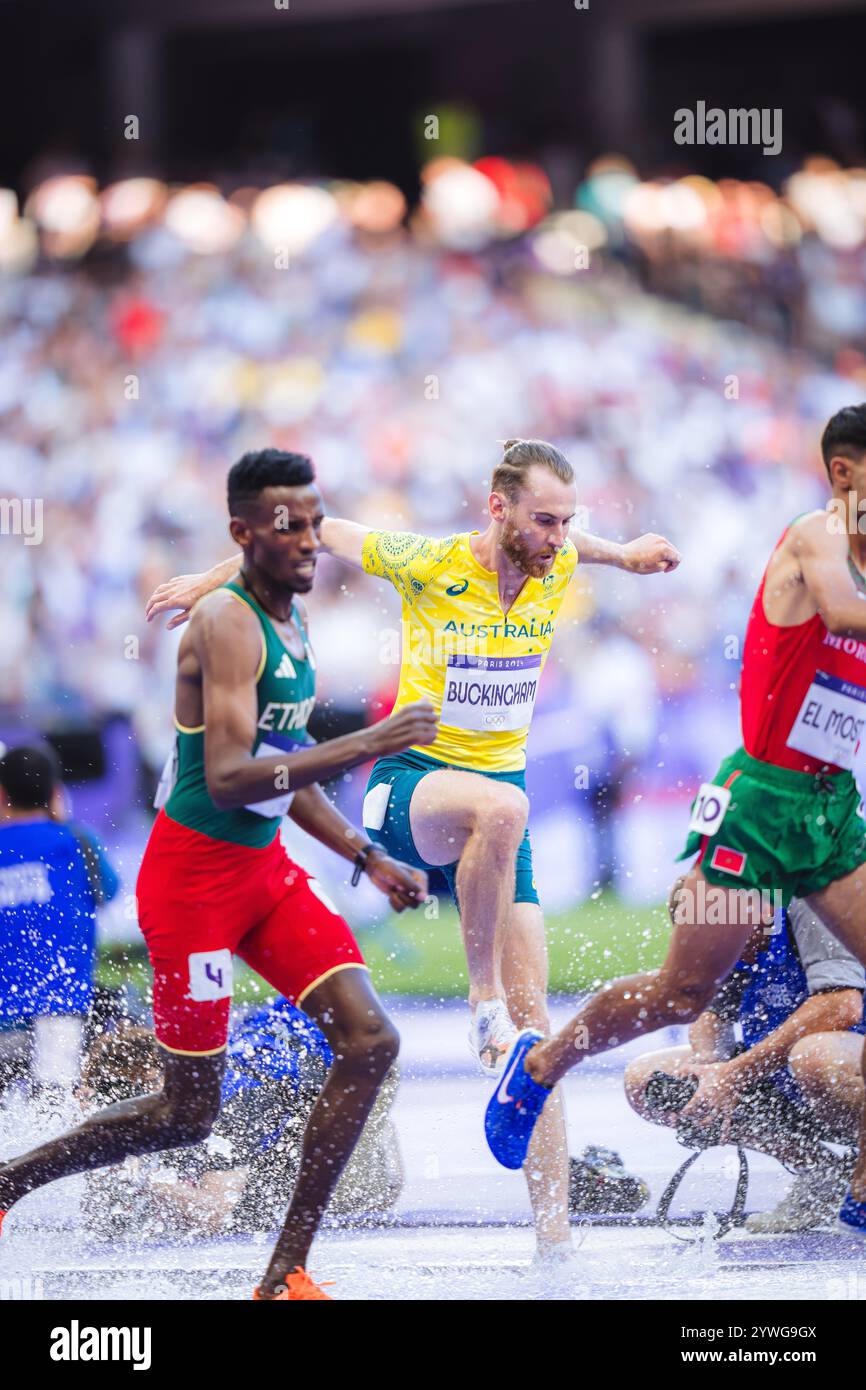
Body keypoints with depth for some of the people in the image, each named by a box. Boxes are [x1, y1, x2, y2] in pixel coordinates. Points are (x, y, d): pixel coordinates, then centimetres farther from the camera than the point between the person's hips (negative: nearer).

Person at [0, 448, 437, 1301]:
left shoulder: (292, 622, 10)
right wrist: (364, 746, -34)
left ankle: (285, 1275, -2)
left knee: (369, 1041, -6)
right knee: (188, 1112, -1)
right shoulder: (226, 625, -19)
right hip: (195, 873, -8)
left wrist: (367, 858, 17)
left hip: (265, 866, 8)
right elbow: (228, 779, -29)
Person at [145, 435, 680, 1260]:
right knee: (502, 806, -43)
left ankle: (554, 1239, -6)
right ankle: (482, 996, -26)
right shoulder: (430, 565, -11)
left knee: (532, 1019, -5)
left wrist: (622, 555, 21)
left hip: (500, 799, 5)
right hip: (411, 784, -5)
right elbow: (320, 533, 1)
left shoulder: (557, 568, 2)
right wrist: (211, 579, 2)